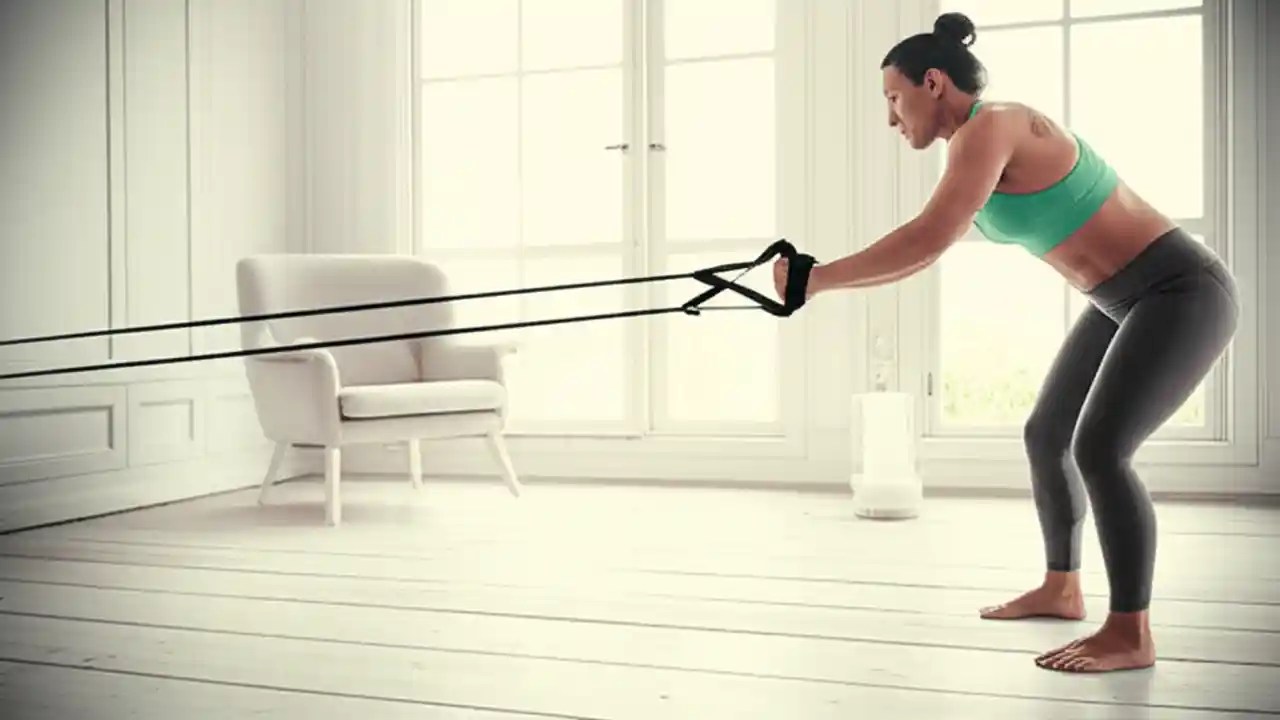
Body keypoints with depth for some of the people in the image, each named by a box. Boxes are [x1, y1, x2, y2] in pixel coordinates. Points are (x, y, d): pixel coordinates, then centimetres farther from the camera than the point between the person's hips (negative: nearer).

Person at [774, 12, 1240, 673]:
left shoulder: (990, 127, -21)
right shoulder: (980, 146, 9)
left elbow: (926, 240, -30)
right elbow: (925, 251, 12)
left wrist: (818, 278, -22)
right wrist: (820, 277, 5)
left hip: (1182, 291, -10)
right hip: (1125, 300, 10)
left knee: (1099, 448, -20)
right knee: (1046, 434, 14)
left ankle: (1131, 633, -7)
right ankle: (1061, 588, 30)